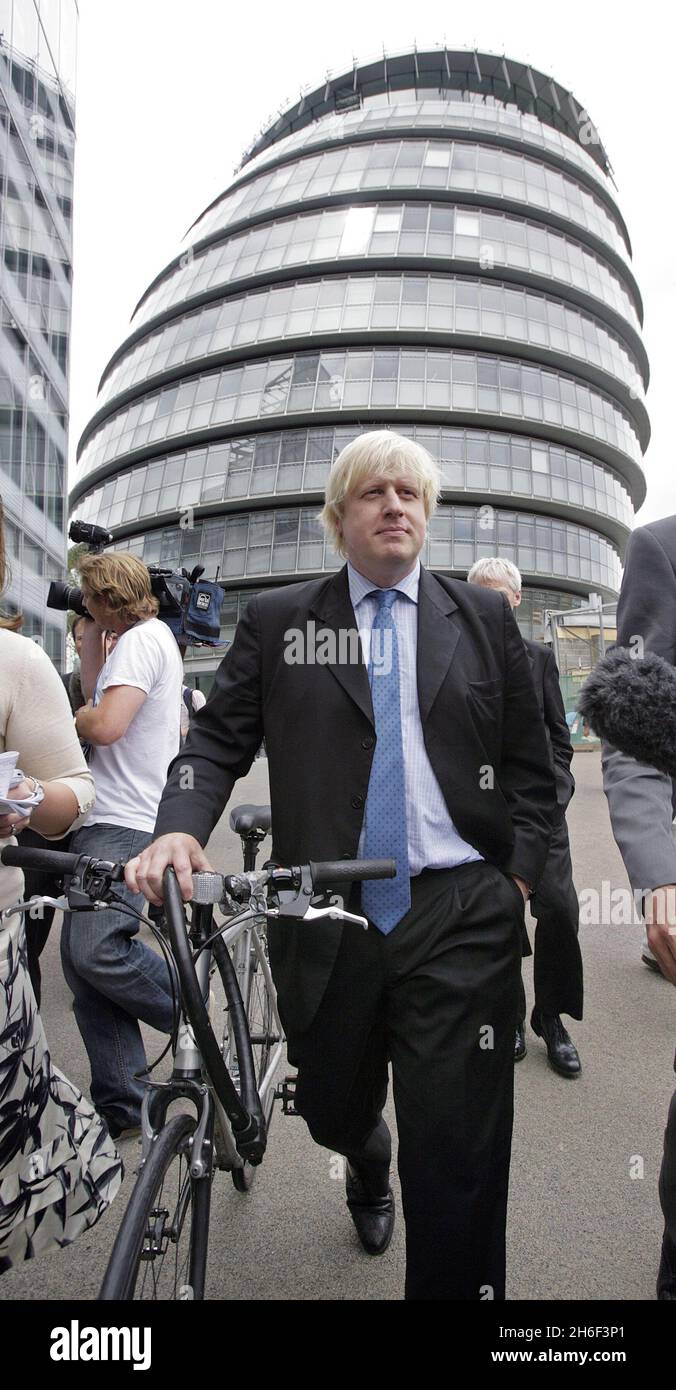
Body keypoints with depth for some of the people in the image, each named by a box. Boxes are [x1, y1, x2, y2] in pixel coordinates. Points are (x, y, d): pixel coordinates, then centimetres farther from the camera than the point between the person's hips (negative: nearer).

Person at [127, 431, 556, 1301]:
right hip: (326, 921, 1)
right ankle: (369, 1169, 59)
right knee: (333, 1111, 22)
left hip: (460, 916, -1)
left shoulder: (485, 618, 6)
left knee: (460, 1154, -1)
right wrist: (180, 828, -17)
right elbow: (216, 741, 1)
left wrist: (518, 876, 0)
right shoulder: (276, 621, 4)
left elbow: (528, 765, 8)